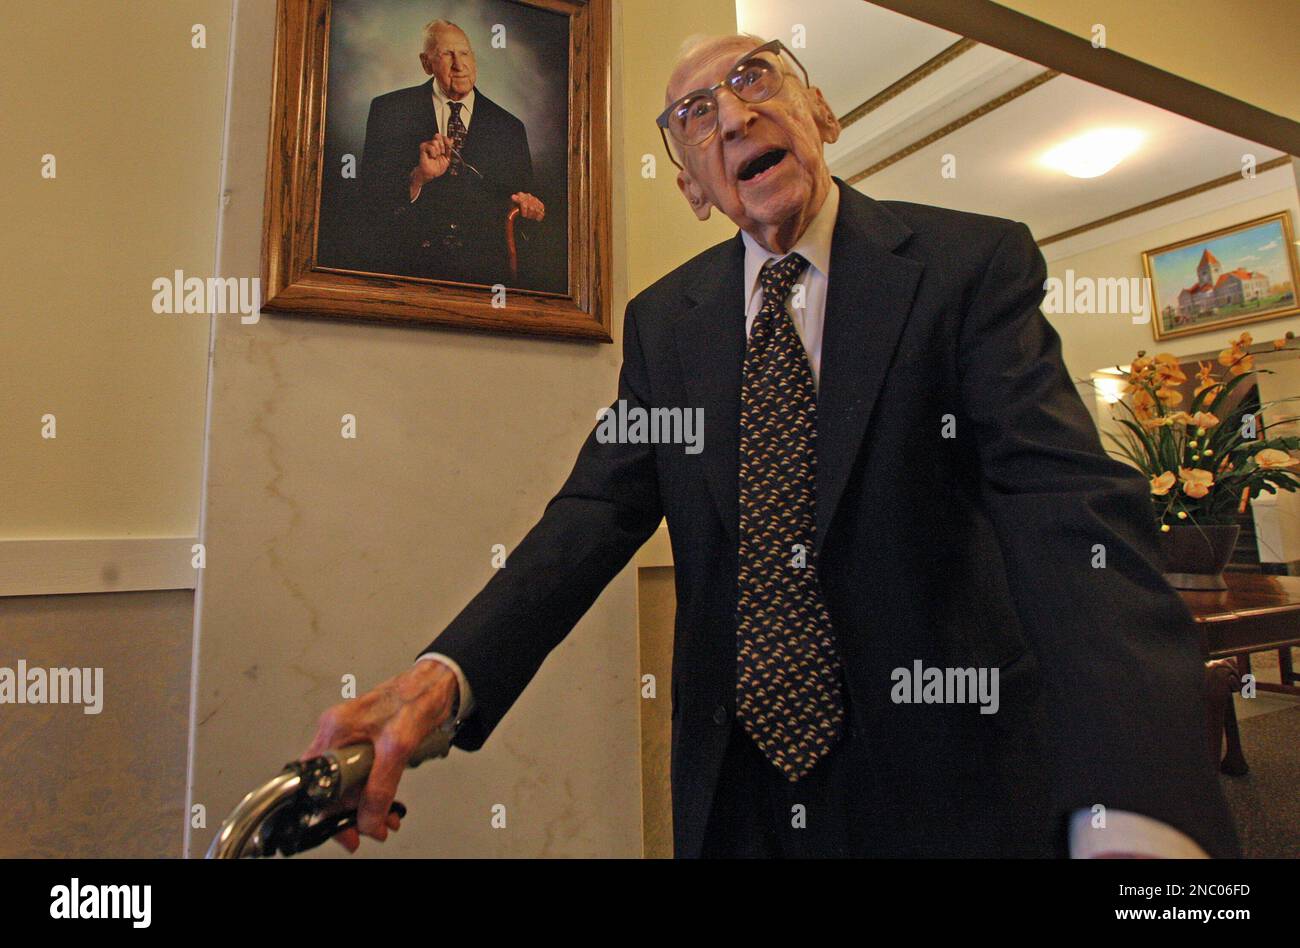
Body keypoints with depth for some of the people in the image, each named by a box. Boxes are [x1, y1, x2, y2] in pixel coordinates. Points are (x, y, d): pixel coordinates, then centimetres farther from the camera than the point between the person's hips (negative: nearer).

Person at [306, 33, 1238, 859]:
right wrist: (449, 674, -20)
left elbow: (1066, 495, -21)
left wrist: (1137, 816, -36)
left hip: (947, 778, -2)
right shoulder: (663, 320, 2)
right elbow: (597, 510, -4)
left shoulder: (975, 262, -9)